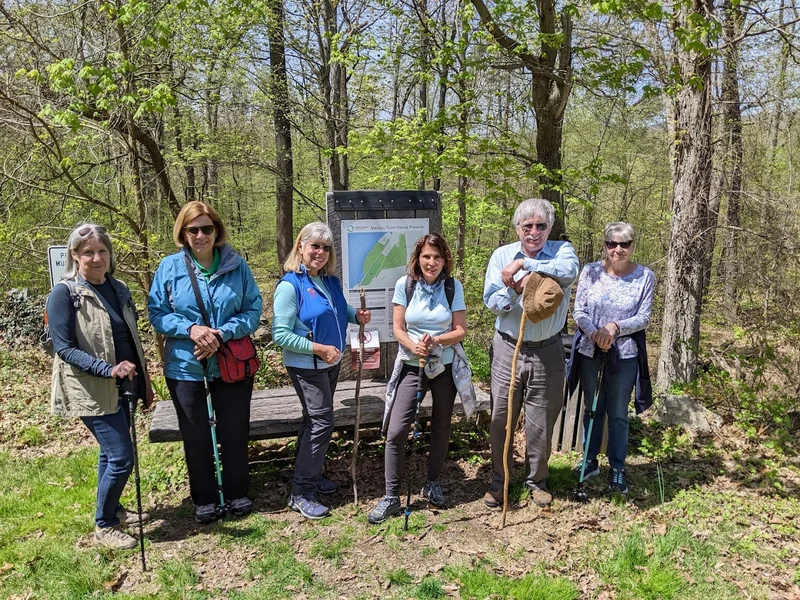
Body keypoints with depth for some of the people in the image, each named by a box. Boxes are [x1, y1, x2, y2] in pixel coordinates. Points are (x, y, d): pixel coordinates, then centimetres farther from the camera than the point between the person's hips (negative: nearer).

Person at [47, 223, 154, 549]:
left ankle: (112, 510, 37)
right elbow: (64, 348, -16)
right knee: (121, 458, -7)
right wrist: (109, 369, -27)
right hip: (91, 391, -6)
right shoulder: (64, 293, -13)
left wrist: (145, 382, 15)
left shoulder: (119, 289, 7)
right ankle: (104, 526, 13)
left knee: (111, 453, 19)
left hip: (121, 387, 7)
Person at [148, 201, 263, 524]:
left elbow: (253, 309, -5)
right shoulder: (170, 266, -6)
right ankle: (204, 498, 32)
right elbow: (157, 313, -3)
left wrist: (222, 334, -19)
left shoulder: (237, 265, -5)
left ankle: (237, 493, 33)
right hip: (185, 367, 0)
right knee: (196, 437, 13)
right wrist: (190, 329, -20)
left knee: (234, 433, 13)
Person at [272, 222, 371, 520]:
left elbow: (342, 311, 21)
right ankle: (301, 494, 3)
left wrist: (358, 315, -2)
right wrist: (319, 349, -24)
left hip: (330, 363, 8)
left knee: (315, 420, 18)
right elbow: (280, 334, -21)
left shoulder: (332, 282, 3)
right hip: (306, 366, -8)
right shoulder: (290, 285, -18)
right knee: (321, 422, -8)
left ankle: (310, 476, 34)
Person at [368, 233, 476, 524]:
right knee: (396, 431, -7)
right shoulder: (404, 284, -6)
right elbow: (398, 328, -5)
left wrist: (435, 341, -22)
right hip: (412, 365, -1)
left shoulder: (453, 286, -4)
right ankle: (391, 497, 6)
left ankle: (433, 483, 35)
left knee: (441, 427, 14)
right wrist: (413, 346, -24)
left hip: (445, 366, 1)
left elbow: (460, 330, -5)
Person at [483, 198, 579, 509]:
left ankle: (537, 480, 31)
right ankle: (498, 481, 25)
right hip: (507, 349, 1)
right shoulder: (502, 255, 2)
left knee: (541, 422, 11)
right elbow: (491, 302, -5)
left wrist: (523, 264, -28)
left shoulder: (562, 250, -2)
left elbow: (569, 271, -27)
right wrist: (516, 288, -23)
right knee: (501, 419, 8)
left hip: (547, 352, -1)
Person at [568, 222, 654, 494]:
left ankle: (617, 469, 24)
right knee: (592, 409, 16)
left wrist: (616, 327, -20)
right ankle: (590, 461, 31)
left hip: (624, 355, -1)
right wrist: (595, 333, -21)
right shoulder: (590, 271, -5)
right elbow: (578, 311, -4)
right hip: (589, 351, 1)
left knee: (618, 413, 10)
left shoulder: (645, 276, -5)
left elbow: (644, 318, -5)